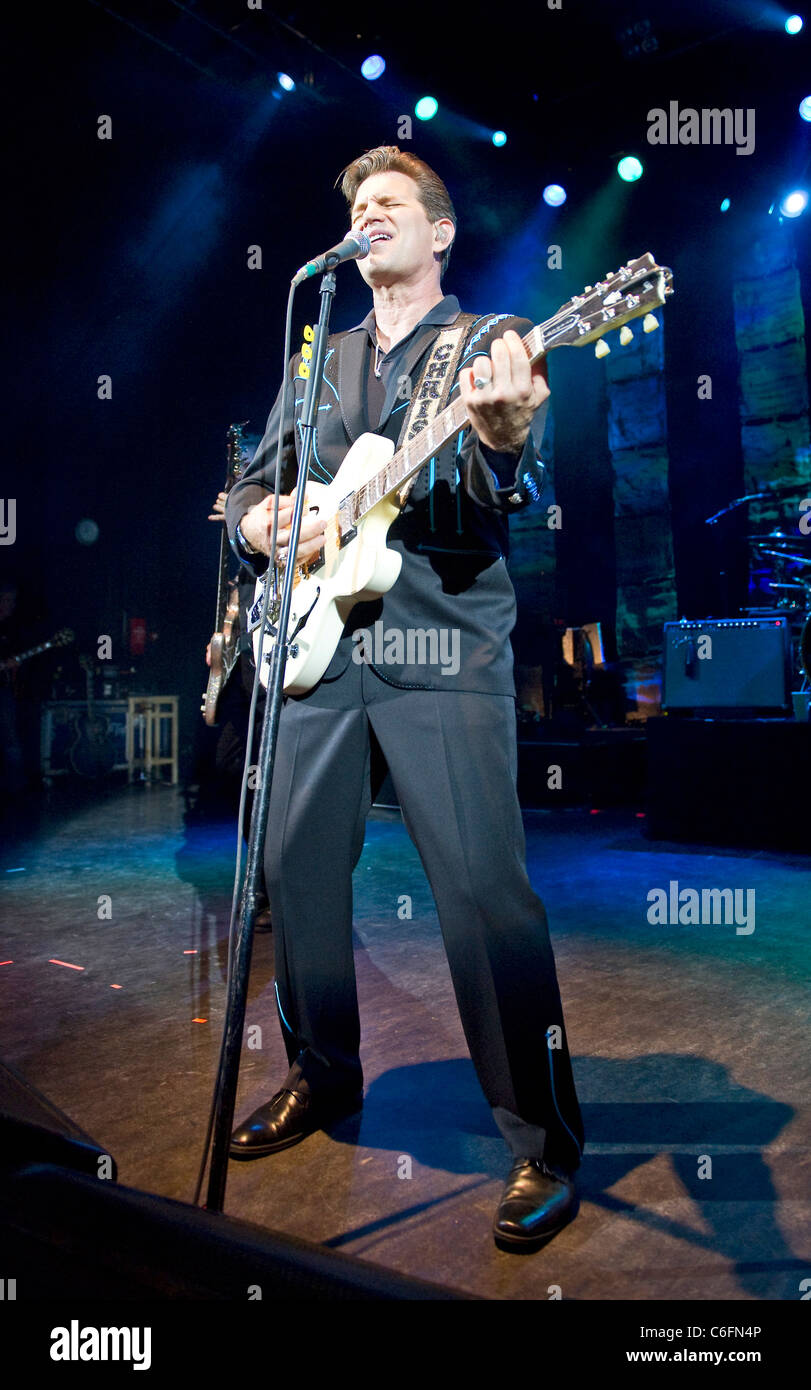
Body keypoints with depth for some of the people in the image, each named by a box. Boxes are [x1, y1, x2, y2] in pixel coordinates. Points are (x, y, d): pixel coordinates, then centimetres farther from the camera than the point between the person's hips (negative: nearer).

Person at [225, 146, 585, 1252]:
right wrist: (263, 522, -1)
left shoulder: (492, 342, 7)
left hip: (442, 639, -5)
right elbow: (251, 486, 23)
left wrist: (500, 436, -32)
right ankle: (323, 1075, 29)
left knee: (482, 885, -11)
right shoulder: (317, 360, 23)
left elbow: (508, 495, -9)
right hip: (319, 638, 6)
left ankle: (544, 1144, 4)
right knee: (297, 862, 8)